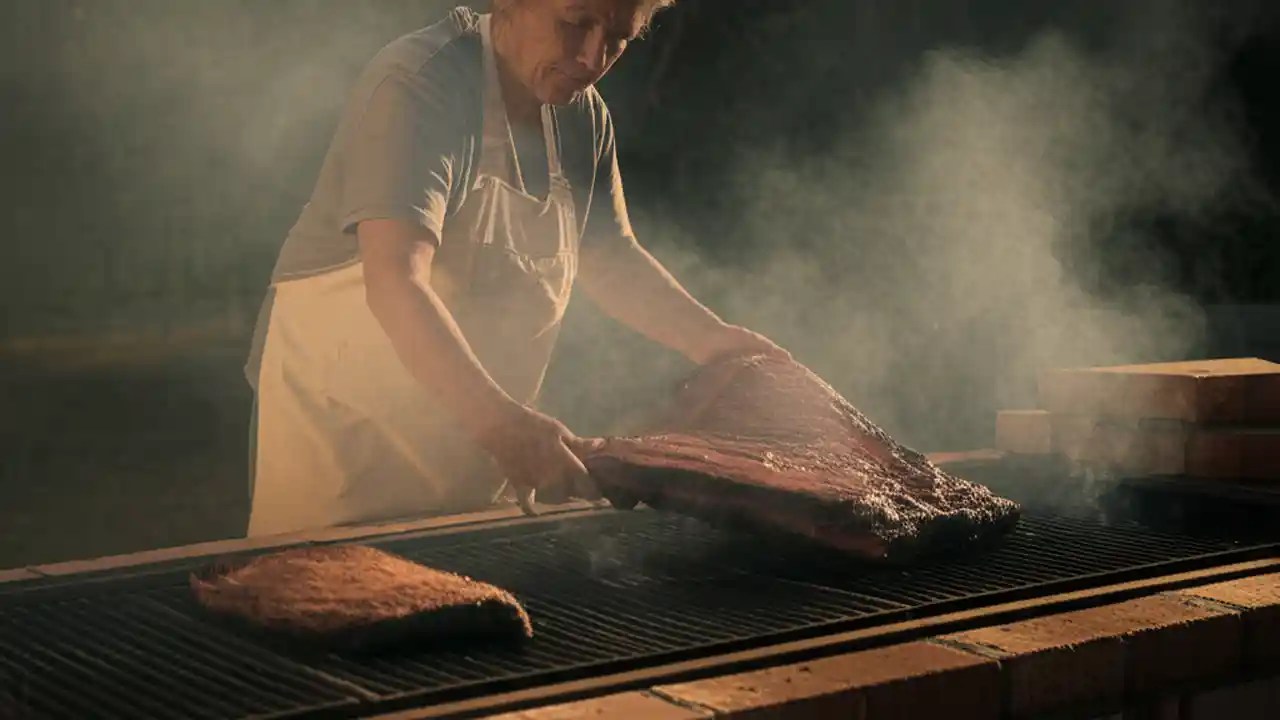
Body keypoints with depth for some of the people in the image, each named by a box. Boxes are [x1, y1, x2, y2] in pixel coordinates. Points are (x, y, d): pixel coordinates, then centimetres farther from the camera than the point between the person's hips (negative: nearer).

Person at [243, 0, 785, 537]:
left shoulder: (582, 115, 3)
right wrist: (499, 419, -46)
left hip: (479, 423, 7)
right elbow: (395, 280, -34)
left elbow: (608, 257, 15)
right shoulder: (419, 84, -22)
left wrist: (709, 339, -1)